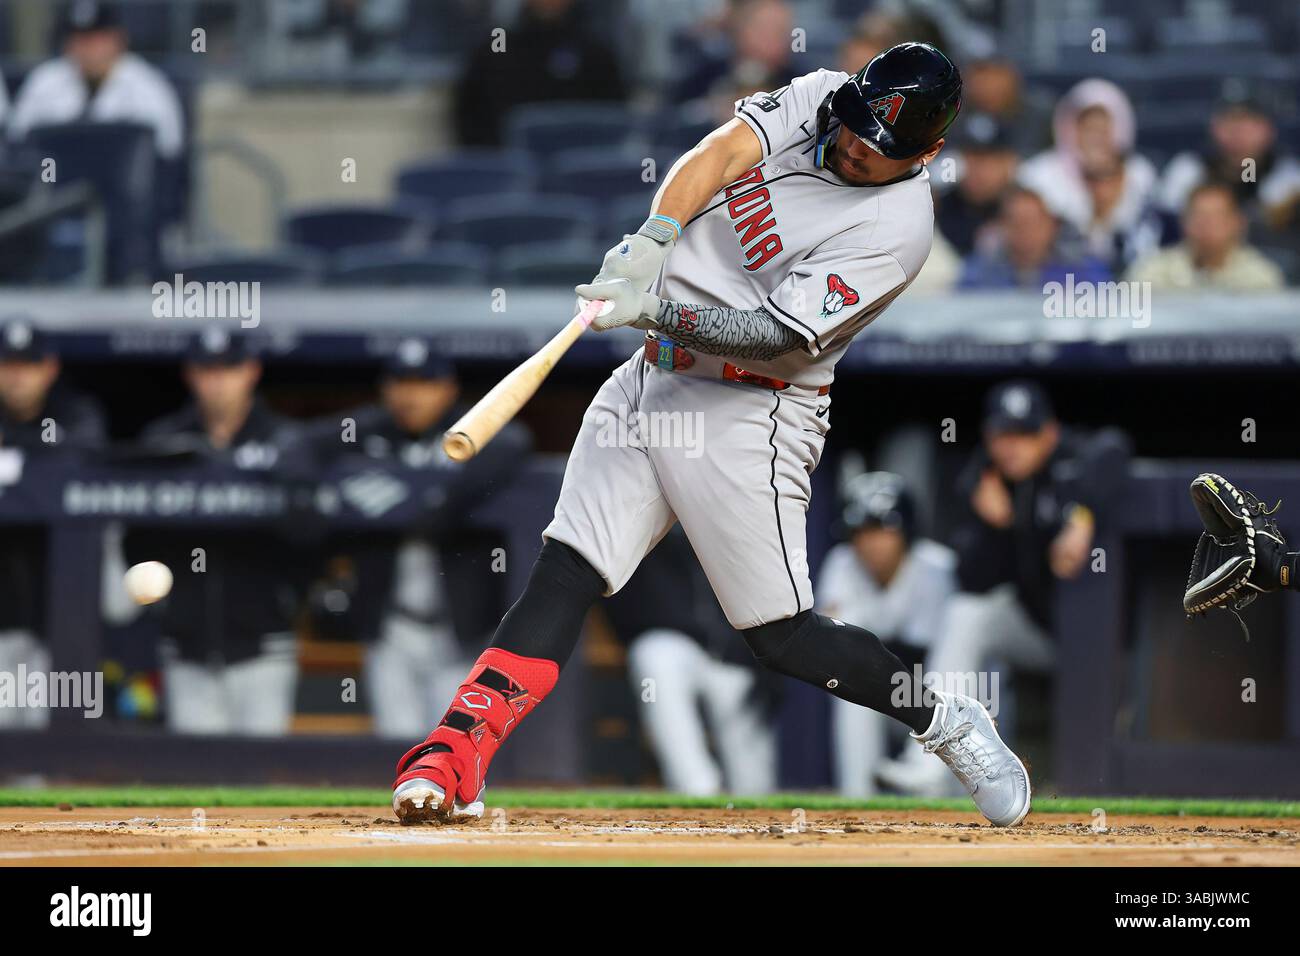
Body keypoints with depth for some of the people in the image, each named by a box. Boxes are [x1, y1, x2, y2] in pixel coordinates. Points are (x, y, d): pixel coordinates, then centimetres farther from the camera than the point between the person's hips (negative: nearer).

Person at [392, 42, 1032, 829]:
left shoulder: (897, 226, -17)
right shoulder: (819, 99, 2)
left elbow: (778, 335, -23)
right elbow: (720, 153, -10)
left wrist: (657, 311, -33)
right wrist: (653, 240, -27)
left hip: (746, 414, -6)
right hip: (652, 379, 6)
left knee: (782, 638, -2)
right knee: (563, 576, -5)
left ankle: (946, 722, 20)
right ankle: (453, 762, -12)